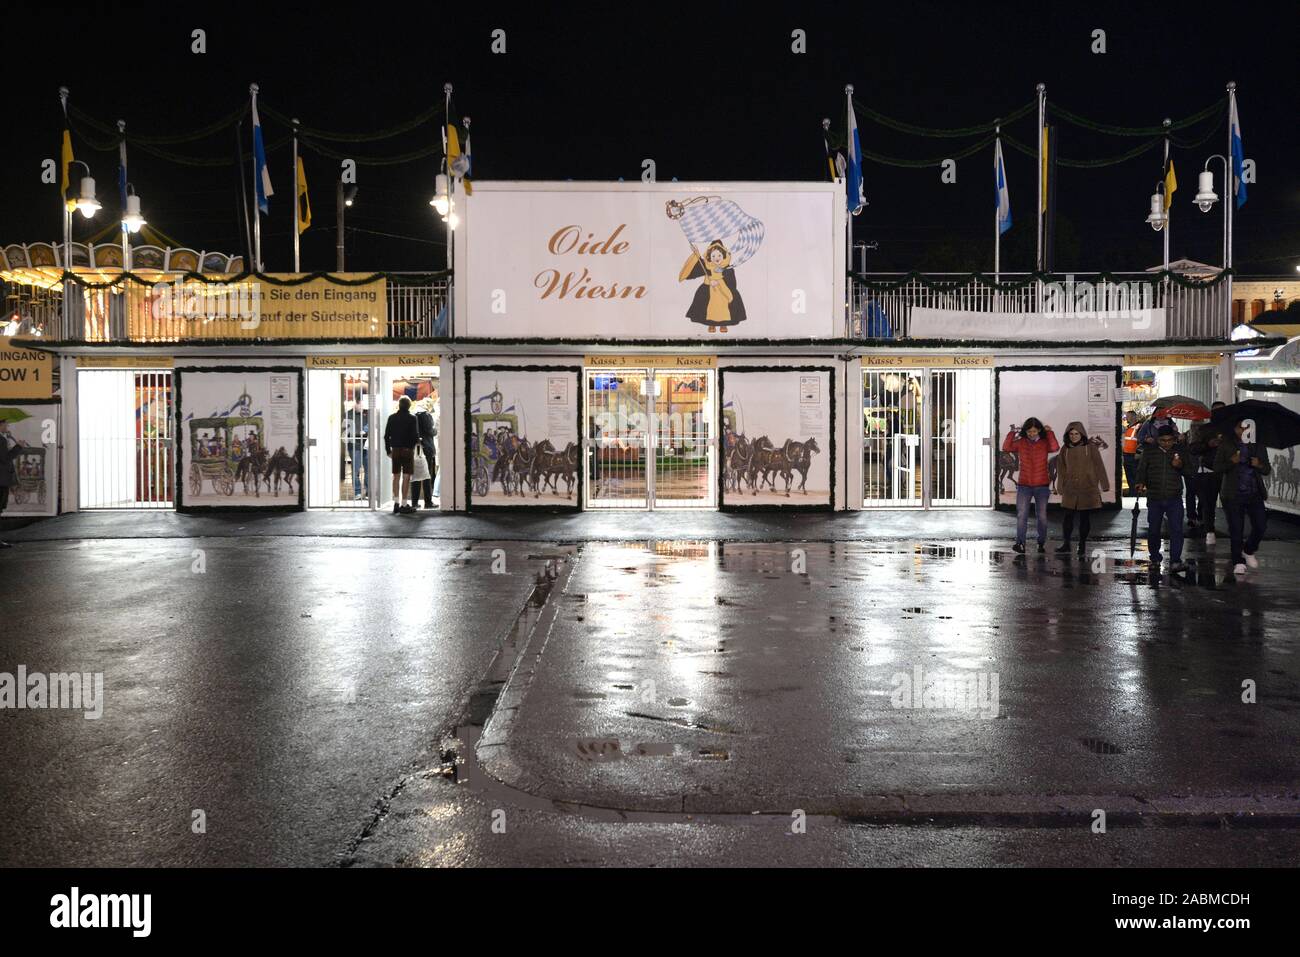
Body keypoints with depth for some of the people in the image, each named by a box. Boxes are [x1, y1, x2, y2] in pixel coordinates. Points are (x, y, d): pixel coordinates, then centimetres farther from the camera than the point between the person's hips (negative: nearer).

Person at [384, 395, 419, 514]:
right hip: (408, 450, -4)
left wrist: (388, 450, 11)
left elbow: (386, 436, 4)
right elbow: (415, 436, -11)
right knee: (406, 477, -1)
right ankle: (404, 505, -2)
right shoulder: (412, 418, -8)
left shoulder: (392, 418, 4)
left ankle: (396, 503, 8)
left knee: (396, 477, 10)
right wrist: (413, 444, 10)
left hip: (395, 450, 4)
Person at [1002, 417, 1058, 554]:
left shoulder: (1045, 443, -1)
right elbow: (1006, 448, -13)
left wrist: (1049, 433, -16)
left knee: (1042, 516, 8)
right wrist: (1012, 433, -16)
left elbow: (1055, 448, -21)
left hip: (1042, 486, 0)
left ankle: (1041, 543, 19)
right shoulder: (1020, 442, 1)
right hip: (1024, 485, 0)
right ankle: (1020, 543, -14)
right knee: (1021, 515, -11)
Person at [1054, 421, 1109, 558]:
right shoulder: (1065, 449, 5)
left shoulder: (1090, 448, -4)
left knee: (1085, 517, 5)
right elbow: (1061, 469, 10)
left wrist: (1104, 485, -2)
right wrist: (1060, 487, 10)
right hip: (1070, 489, 2)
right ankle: (1066, 544, 12)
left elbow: (1099, 467, -2)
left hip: (1087, 489, -2)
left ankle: (1082, 545, 14)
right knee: (1068, 516, 2)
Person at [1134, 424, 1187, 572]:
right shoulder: (1149, 453, 4)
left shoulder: (1179, 452, 6)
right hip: (1154, 498, 1)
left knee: (1177, 530, -10)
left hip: (1174, 498, 0)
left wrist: (1180, 466, -12)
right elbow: (1141, 469, 6)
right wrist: (1141, 483, -13)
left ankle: (1175, 562, -9)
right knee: (1153, 530, 8)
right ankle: (1155, 559, 25)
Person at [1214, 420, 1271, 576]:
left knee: (1260, 526, -1)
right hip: (1234, 495, -2)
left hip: (1255, 494, 2)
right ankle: (1238, 562, 12)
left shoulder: (1258, 446, 7)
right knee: (1236, 530, 1)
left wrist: (1259, 465, -10)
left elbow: (1267, 470, 12)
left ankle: (1249, 551, 27)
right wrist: (1231, 462, -19)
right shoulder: (1226, 445, 1)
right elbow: (1217, 468, -2)